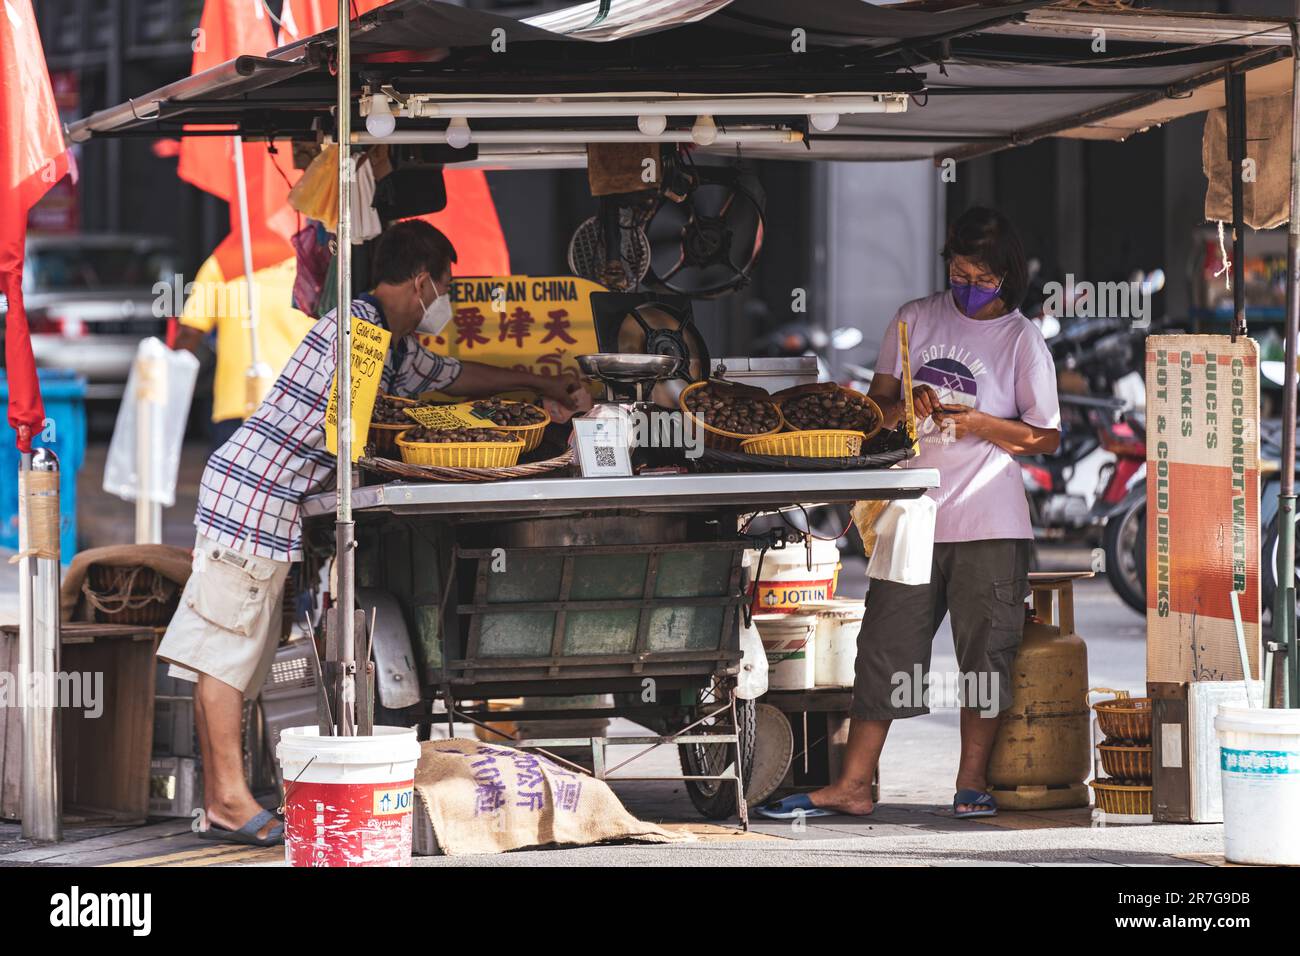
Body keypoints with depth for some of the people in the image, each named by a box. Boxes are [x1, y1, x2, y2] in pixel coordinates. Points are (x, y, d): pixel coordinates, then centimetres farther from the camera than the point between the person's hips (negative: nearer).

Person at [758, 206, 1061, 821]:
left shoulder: (1022, 341, 1)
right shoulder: (915, 320, 10)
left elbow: (1047, 437, 1)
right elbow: (877, 406, 14)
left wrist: (981, 424, -13)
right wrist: (906, 405, -8)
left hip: (989, 524, -2)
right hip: (914, 517, 3)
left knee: (985, 652, 0)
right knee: (884, 648, 1)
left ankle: (972, 782, 12)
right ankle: (852, 786, 3)